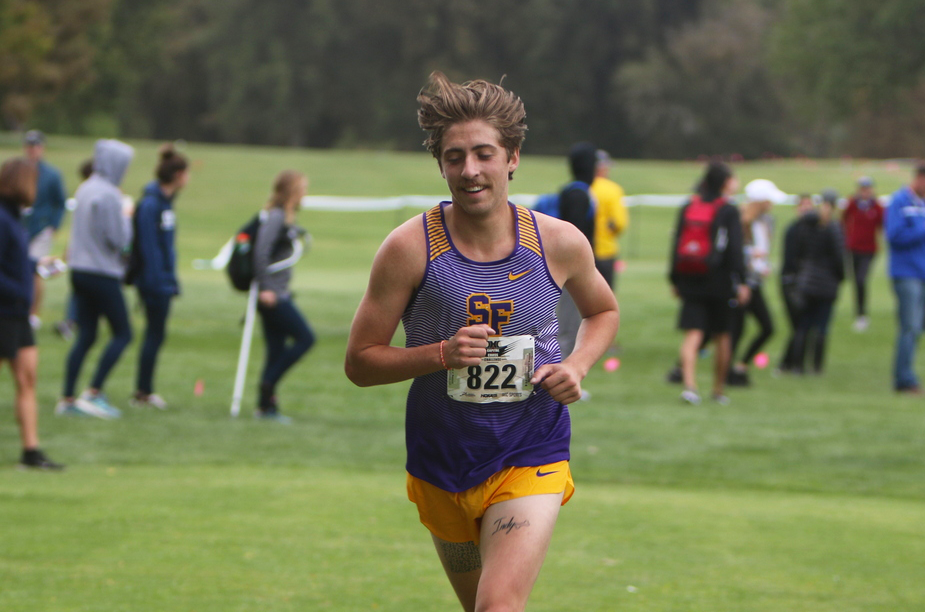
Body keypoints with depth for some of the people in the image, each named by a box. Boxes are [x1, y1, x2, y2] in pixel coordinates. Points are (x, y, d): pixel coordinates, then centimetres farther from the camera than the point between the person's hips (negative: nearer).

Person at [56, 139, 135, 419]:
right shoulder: (108, 195, -17)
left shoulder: (85, 189, 10)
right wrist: (126, 217, 1)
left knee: (85, 336, 10)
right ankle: (94, 393, -5)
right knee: (122, 333, 1)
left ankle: (68, 399, 7)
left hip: (79, 270, 8)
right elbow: (119, 238, -17)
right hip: (103, 273, -8)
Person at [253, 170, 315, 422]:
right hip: (273, 295, -10)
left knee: (277, 349, 9)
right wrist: (265, 288, -24)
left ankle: (266, 405, 10)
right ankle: (268, 385, -5)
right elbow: (261, 251, -23)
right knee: (305, 338, -8)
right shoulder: (276, 217, -14)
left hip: (278, 295, 10)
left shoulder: (284, 217, 15)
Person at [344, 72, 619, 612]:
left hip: (530, 463, -1)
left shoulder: (560, 243, -6)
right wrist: (441, 354, -23)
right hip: (442, 463, 1)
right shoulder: (410, 248, -12)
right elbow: (359, 362, -7)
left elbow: (603, 310, 16)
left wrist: (577, 365, -4)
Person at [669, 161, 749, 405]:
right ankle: (719, 390, 19)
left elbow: (677, 245, 7)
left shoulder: (687, 208, 6)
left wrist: (675, 280, 13)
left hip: (690, 282, 3)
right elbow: (735, 249, -10)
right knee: (721, 337, 11)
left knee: (692, 335, -3)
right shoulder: (728, 211, -6)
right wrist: (741, 282, -8)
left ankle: (689, 384, -22)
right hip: (719, 282, -3)